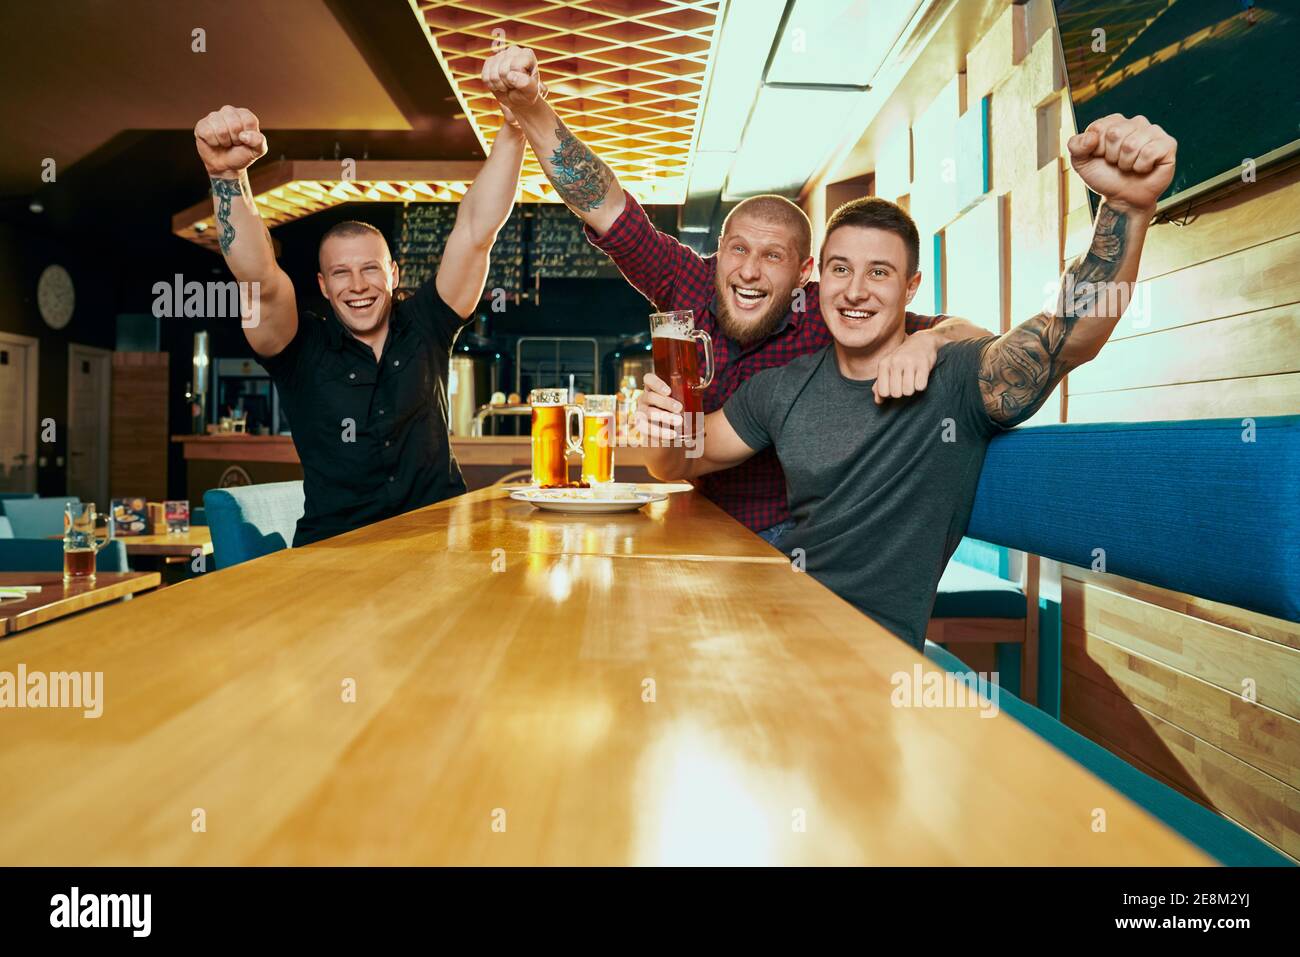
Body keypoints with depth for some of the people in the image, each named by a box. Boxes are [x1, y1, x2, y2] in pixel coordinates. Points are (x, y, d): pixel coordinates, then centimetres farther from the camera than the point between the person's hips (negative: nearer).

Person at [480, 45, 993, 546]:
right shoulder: (692, 283, -8)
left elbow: (969, 333, -15)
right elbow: (606, 207, -10)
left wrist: (926, 339, -39)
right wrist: (530, 109, -20)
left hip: (789, 536, -2)